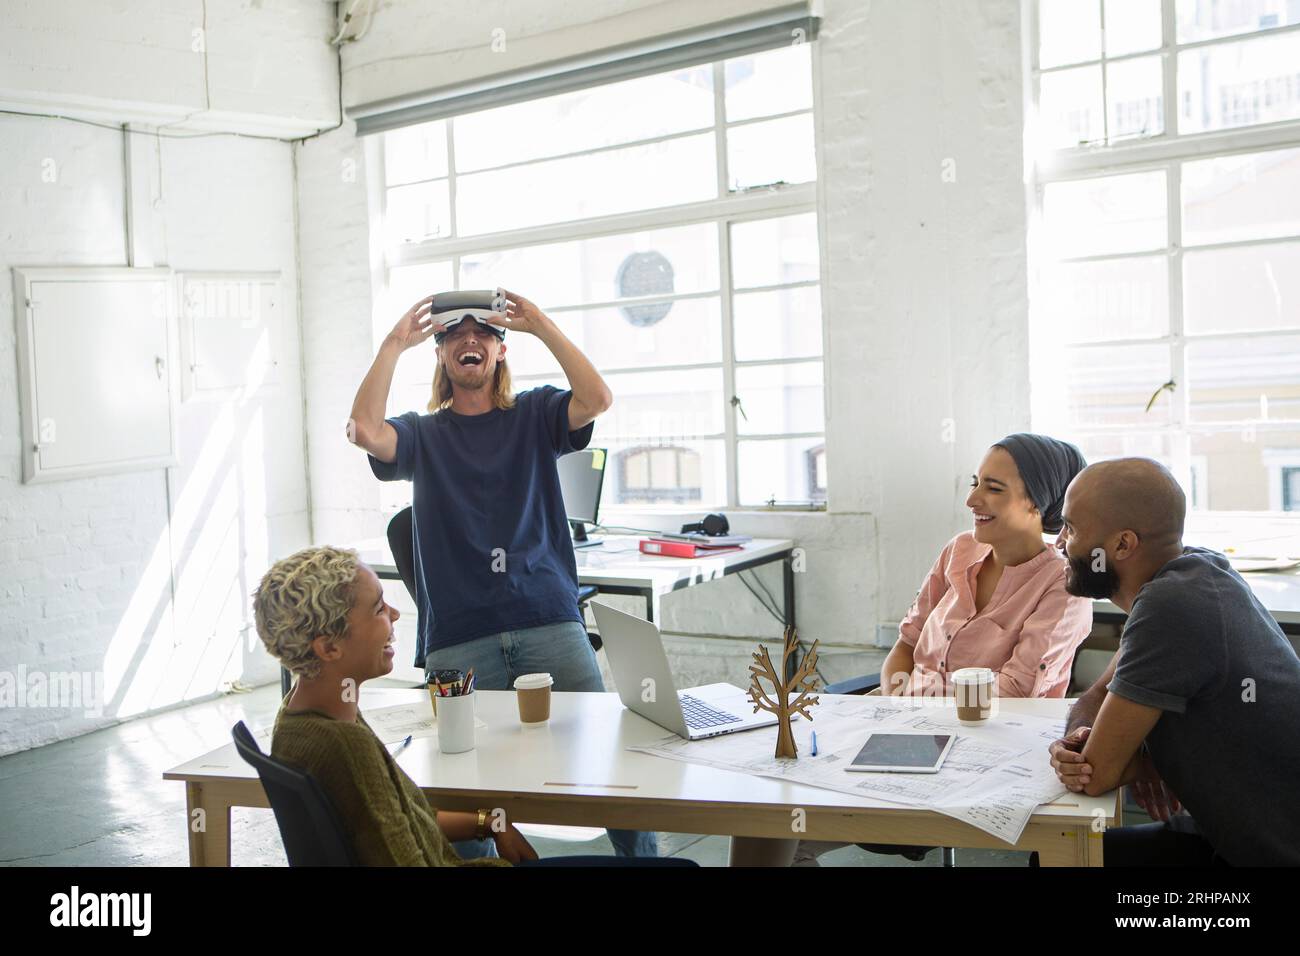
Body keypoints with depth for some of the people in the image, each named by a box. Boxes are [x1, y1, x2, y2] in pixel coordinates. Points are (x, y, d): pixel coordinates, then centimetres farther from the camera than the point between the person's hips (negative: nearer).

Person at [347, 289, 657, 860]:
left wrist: (542, 326, -5)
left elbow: (597, 399, -7)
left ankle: (641, 855, 6)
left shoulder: (535, 416, 13)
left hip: (548, 622, 0)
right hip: (457, 637, 1)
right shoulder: (422, 434, 13)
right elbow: (365, 431, -8)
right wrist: (395, 344, -5)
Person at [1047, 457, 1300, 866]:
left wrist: (1139, 762, -3)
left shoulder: (1171, 605, -29)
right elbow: (1097, 697, 9)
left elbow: (1097, 774, -22)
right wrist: (1074, 741, -11)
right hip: (1230, 832, 8)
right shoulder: (1191, 569, 0)